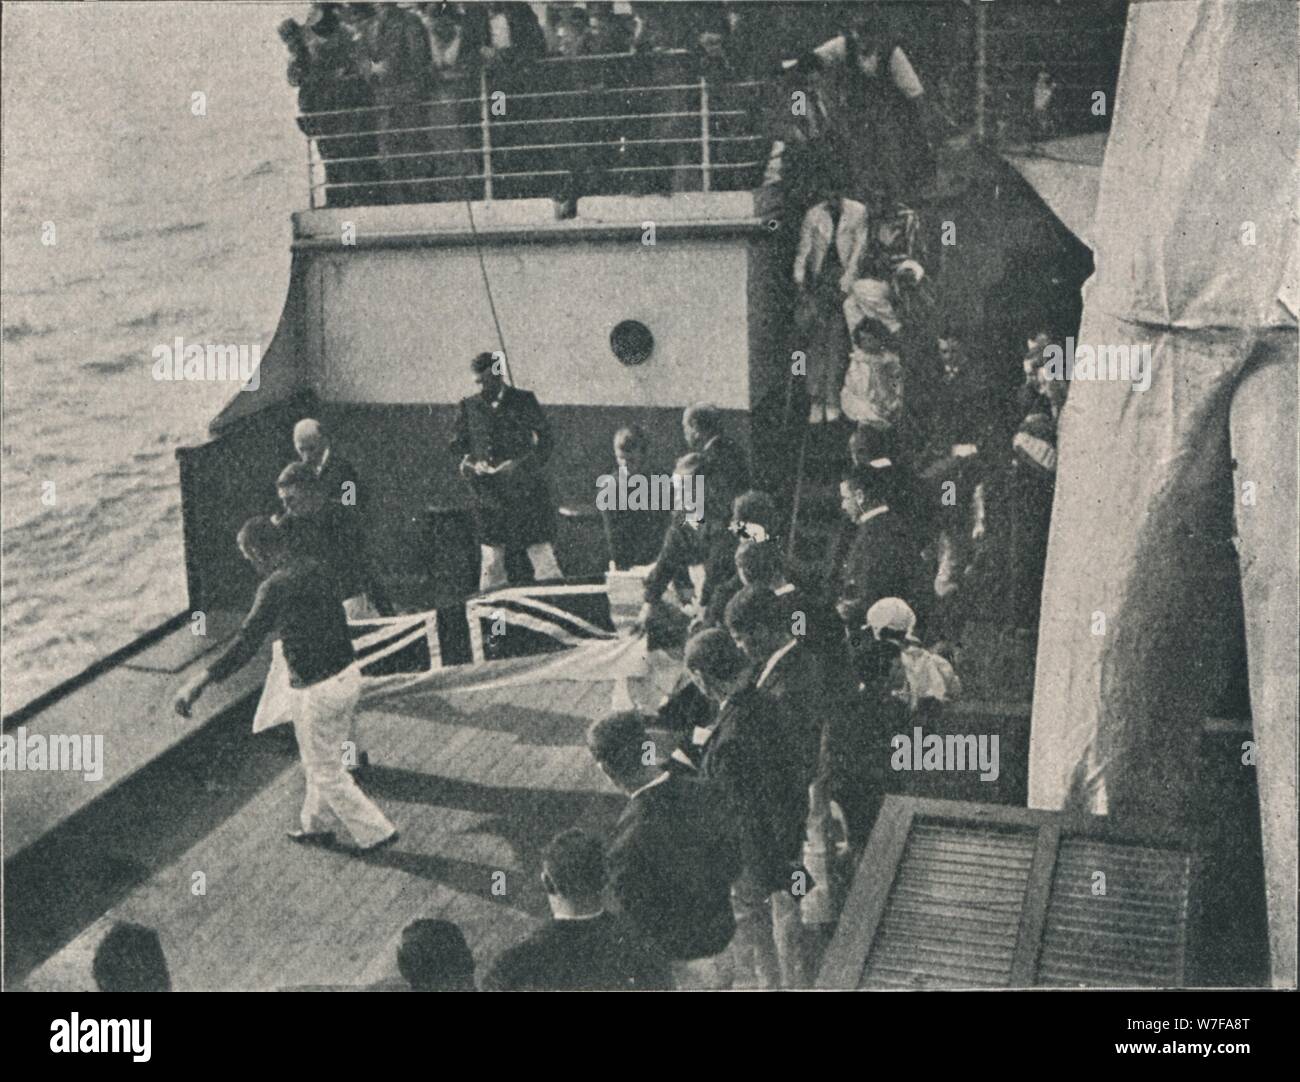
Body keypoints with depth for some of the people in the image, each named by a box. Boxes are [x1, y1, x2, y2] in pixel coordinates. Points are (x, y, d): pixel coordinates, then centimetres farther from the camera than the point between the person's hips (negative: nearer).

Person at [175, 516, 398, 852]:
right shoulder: (316, 570, 4)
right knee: (327, 760, 26)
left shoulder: (277, 586, -21)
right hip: (348, 674, 8)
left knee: (325, 773, 11)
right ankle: (316, 825, 43)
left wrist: (201, 681, -35)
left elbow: (247, 642, -31)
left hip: (318, 691, -8)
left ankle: (375, 832, 19)